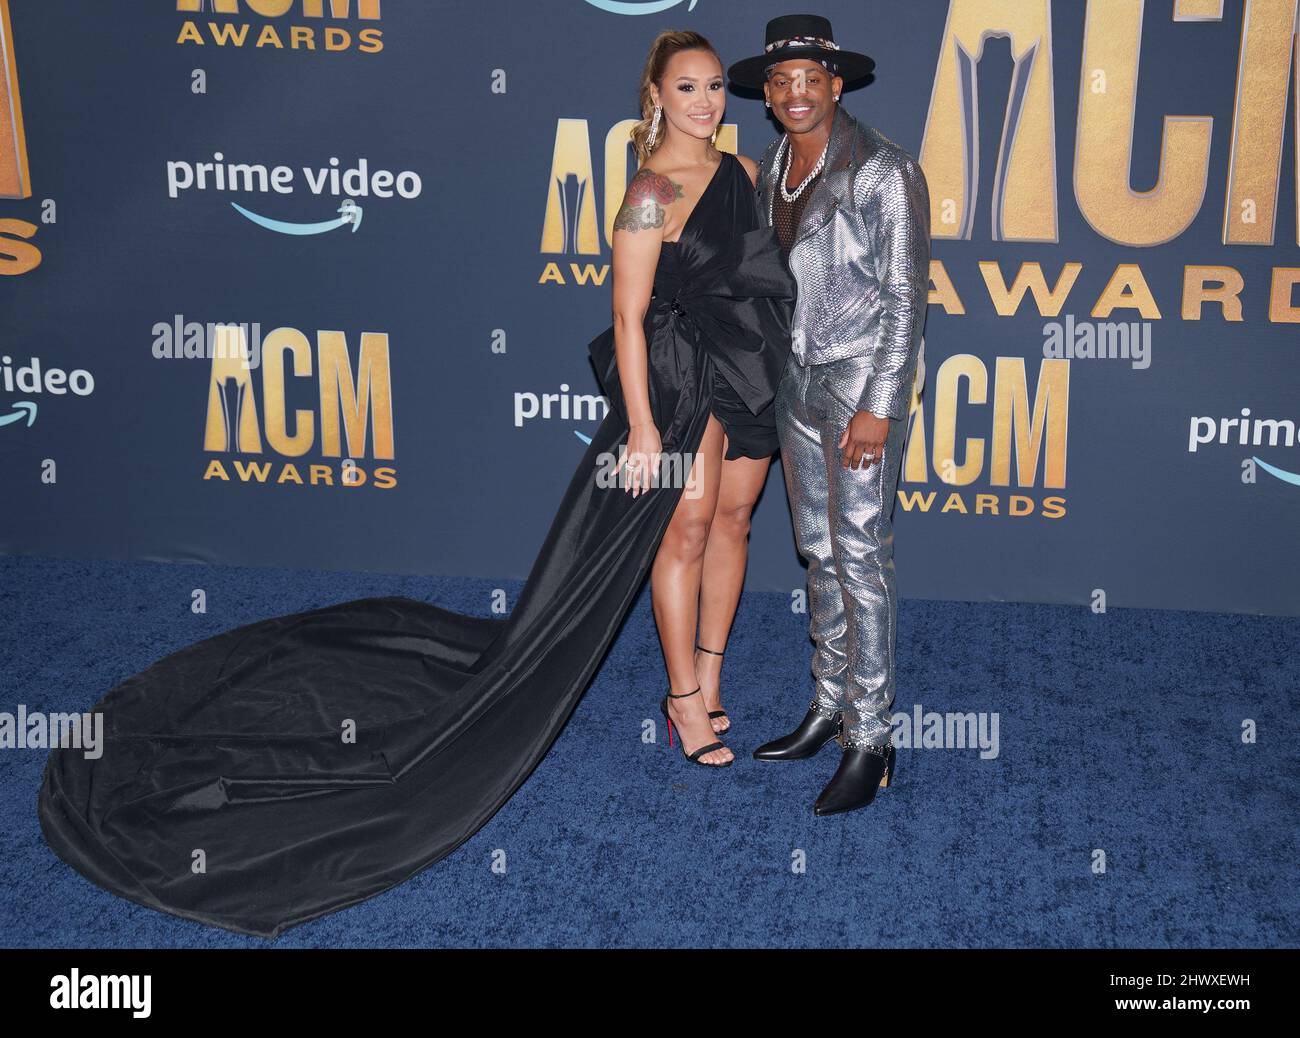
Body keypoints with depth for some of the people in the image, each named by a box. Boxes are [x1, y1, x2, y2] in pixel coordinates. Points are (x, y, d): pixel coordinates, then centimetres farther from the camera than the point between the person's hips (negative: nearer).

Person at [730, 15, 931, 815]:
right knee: (820, 553, 14)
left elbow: (906, 296, -14)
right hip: (797, 381, 7)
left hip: (862, 383, -7)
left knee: (862, 556, -5)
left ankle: (871, 741, 3)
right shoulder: (772, 170, 9)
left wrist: (878, 408, -18)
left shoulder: (884, 171, -13)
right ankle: (829, 709, 26)